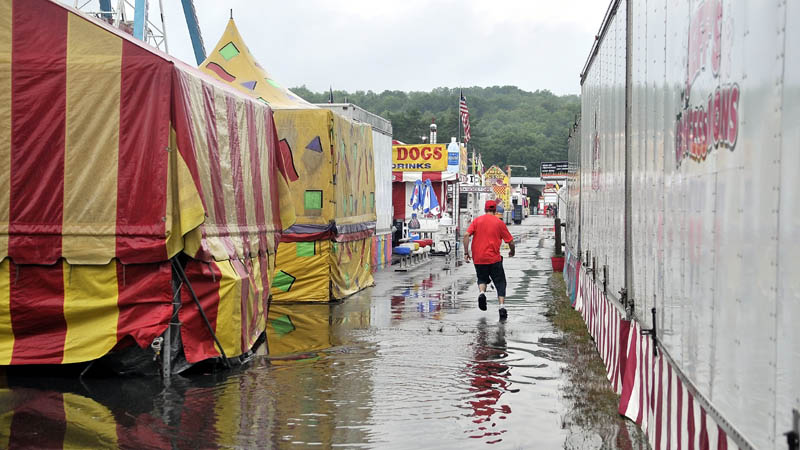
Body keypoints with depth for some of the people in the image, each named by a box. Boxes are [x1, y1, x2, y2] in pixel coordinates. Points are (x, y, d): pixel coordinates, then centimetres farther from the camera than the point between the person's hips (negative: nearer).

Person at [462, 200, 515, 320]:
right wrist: (512, 252, 23)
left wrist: (466, 253, -3)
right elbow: (510, 242, 4)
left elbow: (466, 235, -8)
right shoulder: (499, 222, 2)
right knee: (500, 283, 6)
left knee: (482, 279, 22)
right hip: (494, 258, -2)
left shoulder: (477, 220, 4)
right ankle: (502, 306, -9)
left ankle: (482, 292, -9)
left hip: (478, 258, 2)